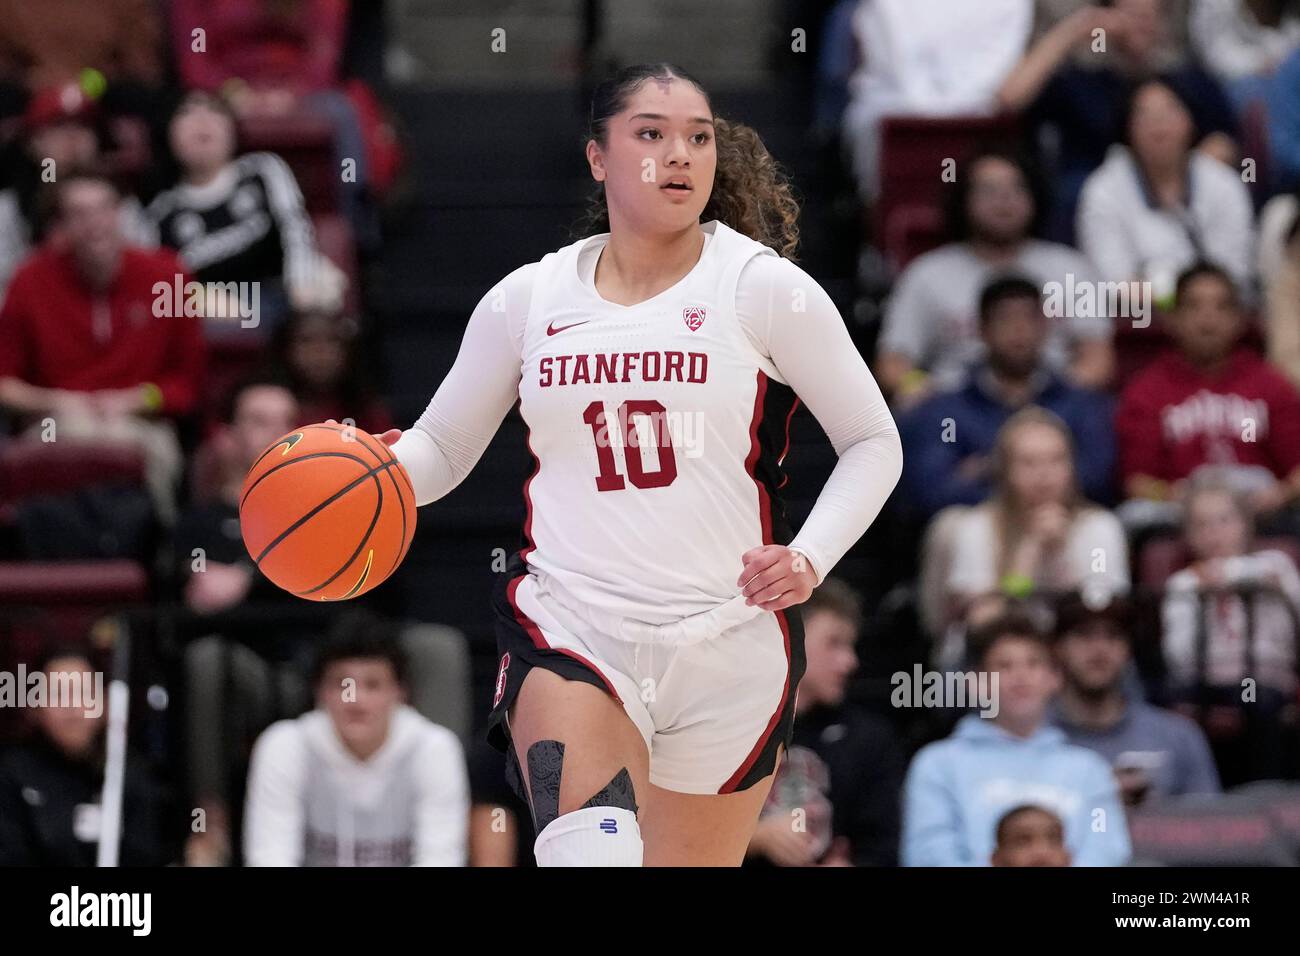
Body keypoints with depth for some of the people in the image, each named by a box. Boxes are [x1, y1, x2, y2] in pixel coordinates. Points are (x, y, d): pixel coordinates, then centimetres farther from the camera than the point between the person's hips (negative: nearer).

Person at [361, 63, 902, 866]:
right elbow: (442, 446, 15)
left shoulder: (763, 288, -1)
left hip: (730, 645, 0)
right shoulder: (529, 298, 6)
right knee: (591, 855, -27)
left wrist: (809, 559, -13)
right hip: (570, 630, 0)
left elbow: (873, 444, 3)